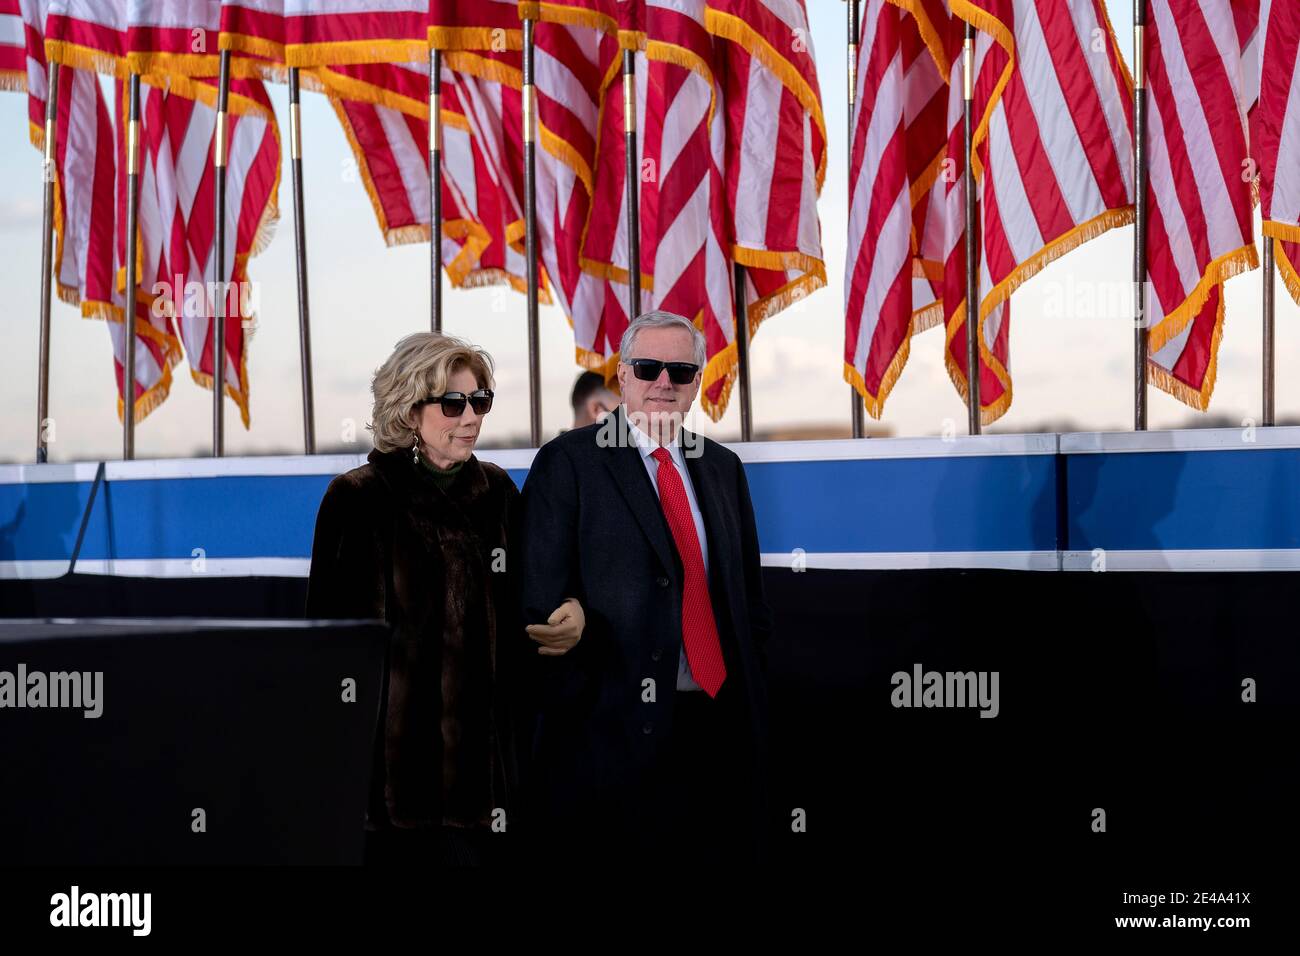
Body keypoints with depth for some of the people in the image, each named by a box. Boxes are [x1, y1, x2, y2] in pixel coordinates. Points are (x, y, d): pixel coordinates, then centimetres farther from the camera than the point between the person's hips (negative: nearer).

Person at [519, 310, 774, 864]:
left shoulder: (723, 467, 15)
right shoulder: (568, 462, -3)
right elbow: (542, 598, -7)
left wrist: (751, 684, 10)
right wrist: (574, 704, -12)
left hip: (722, 717, 5)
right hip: (615, 724, -5)